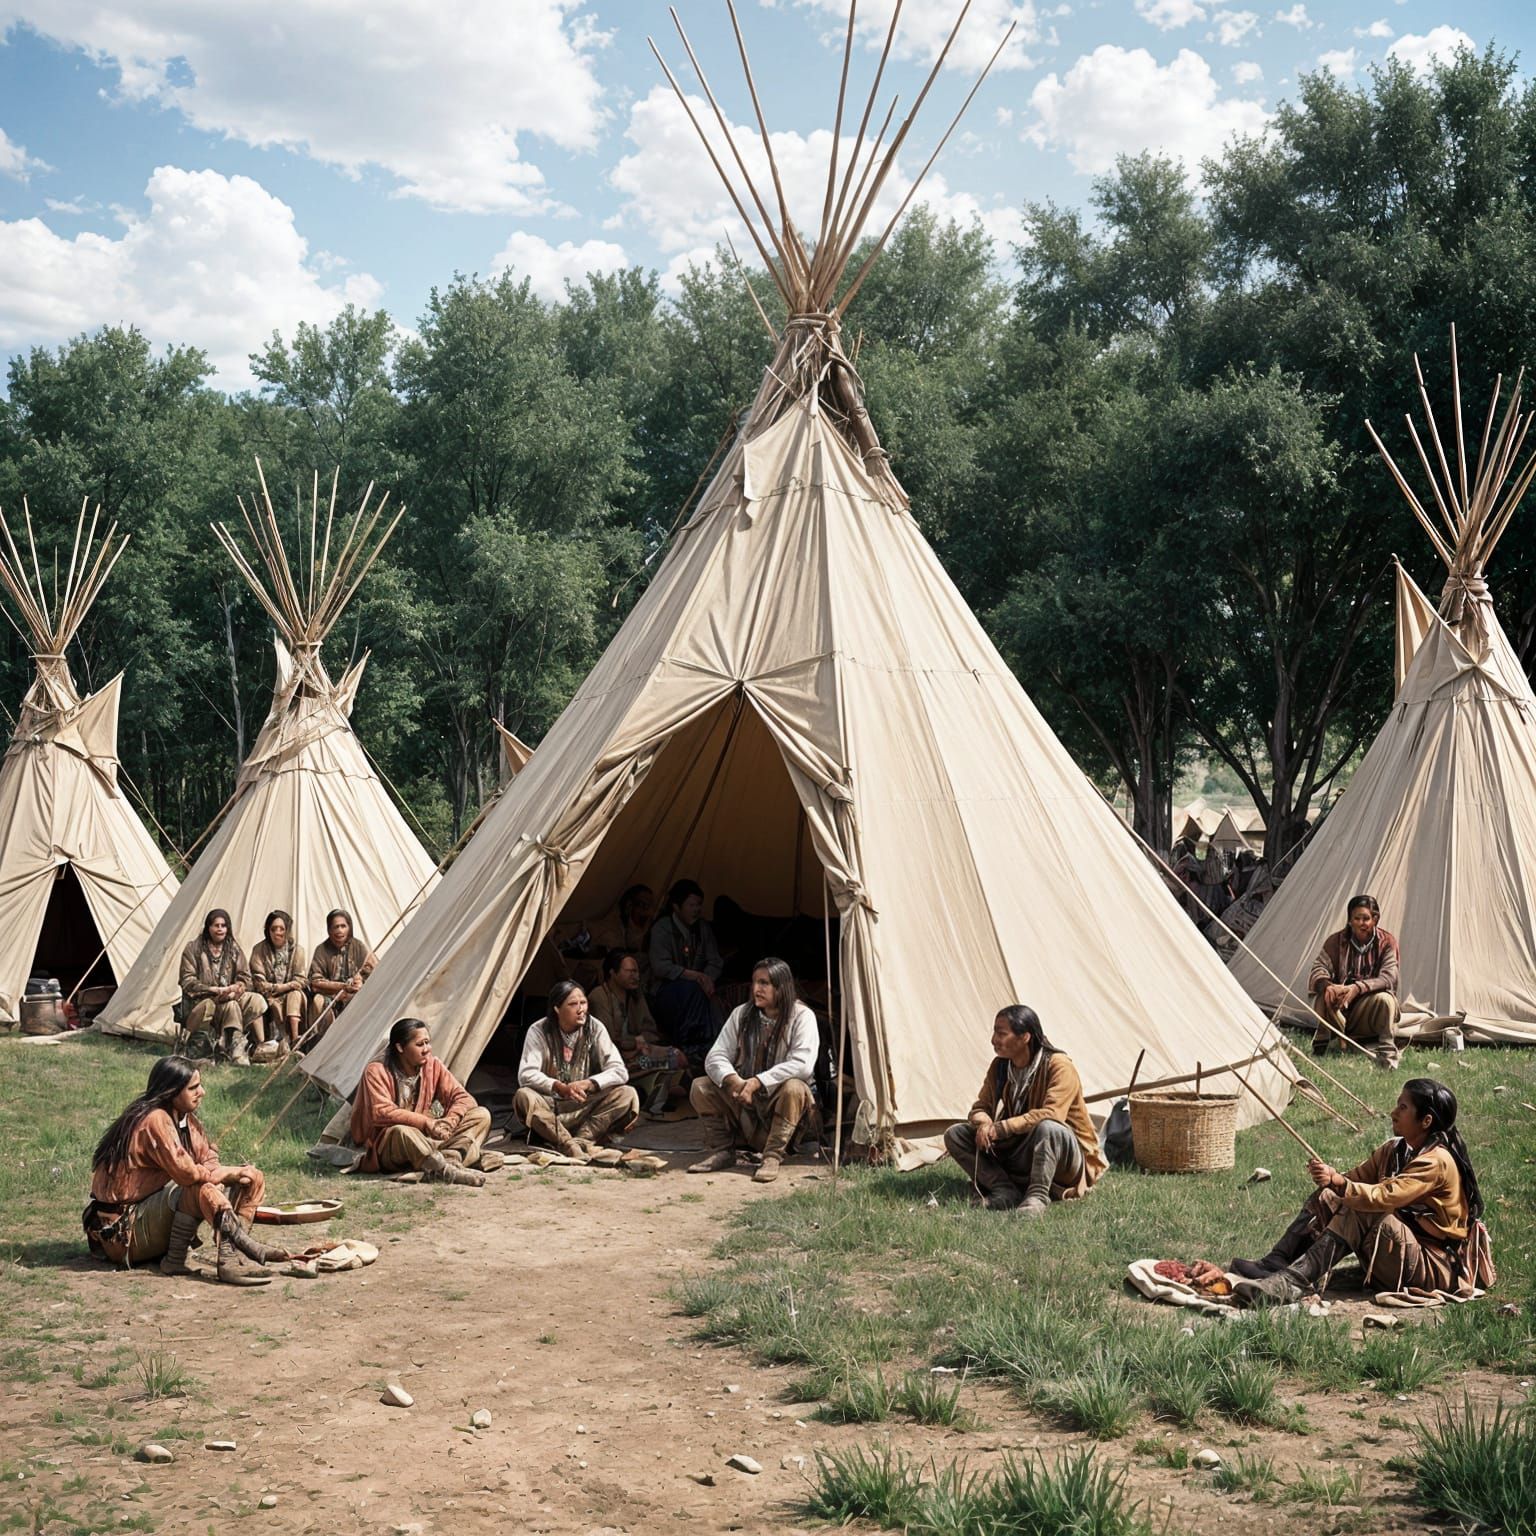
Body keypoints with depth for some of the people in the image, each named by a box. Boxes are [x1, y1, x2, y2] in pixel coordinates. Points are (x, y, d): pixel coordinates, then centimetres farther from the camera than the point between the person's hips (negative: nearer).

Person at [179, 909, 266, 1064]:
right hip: (201, 1001, -4)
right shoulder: (193, 949, 1)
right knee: (231, 1006, -36)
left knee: (256, 1000, -26)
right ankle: (236, 1051, -35)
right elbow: (187, 981, -5)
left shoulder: (234, 949, 13)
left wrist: (234, 989, -17)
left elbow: (245, 978, 8)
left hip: (228, 995, 4)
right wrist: (214, 990, -19)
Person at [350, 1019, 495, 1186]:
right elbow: (382, 1113, -25)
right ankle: (448, 1172, -56)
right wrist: (426, 1123, -27)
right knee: (402, 1132, -42)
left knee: (482, 1115, -11)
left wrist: (448, 1123, -21)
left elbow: (463, 1098, 1)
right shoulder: (376, 1072, -13)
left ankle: (449, 1160, -38)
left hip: (425, 1137, 6)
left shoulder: (432, 1065, 2)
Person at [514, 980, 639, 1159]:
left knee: (627, 1094, -22)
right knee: (524, 1097, -34)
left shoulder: (595, 1028, -5)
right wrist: (560, 1087, -33)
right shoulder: (539, 1031, -9)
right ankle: (570, 1145, -41)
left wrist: (587, 1084, -26)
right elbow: (526, 1074, -18)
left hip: (585, 1107, 2)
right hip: (550, 1106, -2)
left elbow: (620, 1071, -10)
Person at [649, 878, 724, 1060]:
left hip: (696, 988, 4)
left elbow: (715, 962, 9)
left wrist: (708, 979, -16)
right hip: (664, 993, -4)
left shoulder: (703, 929, 9)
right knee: (691, 988, -36)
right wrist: (696, 976, -28)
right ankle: (685, 1047, -28)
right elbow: (660, 967, -19)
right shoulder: (662, 928, -9)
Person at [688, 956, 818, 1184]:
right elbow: (715, 1057, -5)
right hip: (743, 1103, 4)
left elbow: (803, 1064, -27)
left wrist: (758, 1082, -32)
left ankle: (772, 1157, -26)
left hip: (779, 1101, -4)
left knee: (793, 1088, -37)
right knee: (700, 1086, -13)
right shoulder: (742, 1014, 1)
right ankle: (721, 1150, -4)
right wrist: (733, 1080, -27)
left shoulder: (801, 1017, -13)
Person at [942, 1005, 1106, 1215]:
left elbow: (1050, 1114, -32)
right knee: (955, 1135, -8)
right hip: (1019, 1154, 7)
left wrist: (1000, 1128, -31)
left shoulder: (1058, 1066, -19)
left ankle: (1037, 1197, -33)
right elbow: (980, 1108, 5)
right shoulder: (999, 1066, 1)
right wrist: (984, 1123, -21)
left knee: (1048, 1128, -41)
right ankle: (1005, 1191, -21)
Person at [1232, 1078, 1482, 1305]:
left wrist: (1338, 1182, -41)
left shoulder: (1437, 1161, -18)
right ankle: (1275, 1263, -20)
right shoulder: (1393, 1150, 10)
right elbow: (1358, 1177, 5)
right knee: (1328, 1197, -5)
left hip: (1433, 1268, -9)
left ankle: (1293, 1282, -39)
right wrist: (1330, 1177, -17)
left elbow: (1385, 1197, -31)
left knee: (1359, 1211, -30)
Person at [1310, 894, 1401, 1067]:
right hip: (1339, 1010, 1)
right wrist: (1327, 985, -37)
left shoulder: (1387, 942, -5)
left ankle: (1387, 1051, -18)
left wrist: (1357, 988, -36)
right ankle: (1320, 1045, -18)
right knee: (1325, 995, -30)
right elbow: (1317, 971, -11)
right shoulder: (1336, 941, -3)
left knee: (1384, 999, -33)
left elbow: (1388, 978, -19)